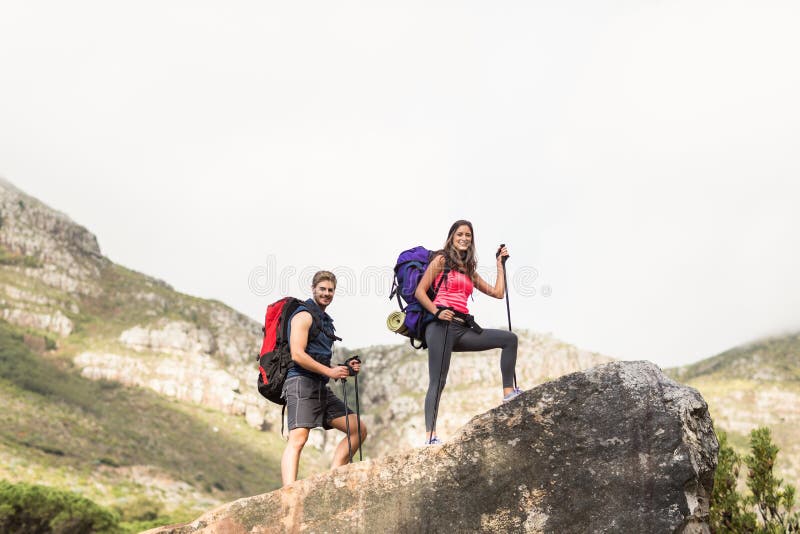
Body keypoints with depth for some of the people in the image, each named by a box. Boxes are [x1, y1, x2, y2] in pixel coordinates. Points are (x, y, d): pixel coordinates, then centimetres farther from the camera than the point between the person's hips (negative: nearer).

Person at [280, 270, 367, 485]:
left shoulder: (325, 320, 25)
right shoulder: (304, 315, -4)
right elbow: (297, 355, -16)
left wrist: (345, 368, 12)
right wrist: (330, 371, -15)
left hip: (321, 387, 9)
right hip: (301, 382, -9)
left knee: (359, 430, 5)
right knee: (298, 439, -21)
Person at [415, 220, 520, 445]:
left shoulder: (470, 270, 24)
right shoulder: (441, 260, 6)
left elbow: (498, 293, 22)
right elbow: (419, 292, -1)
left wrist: (500, 264, 27)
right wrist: (437, 312, -15)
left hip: (462, 329, 7)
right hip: (441, 326, -7)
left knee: (509, 338, -2)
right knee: (438, 382, -15)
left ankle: (508, 392, -3)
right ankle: (430, 436, -18)